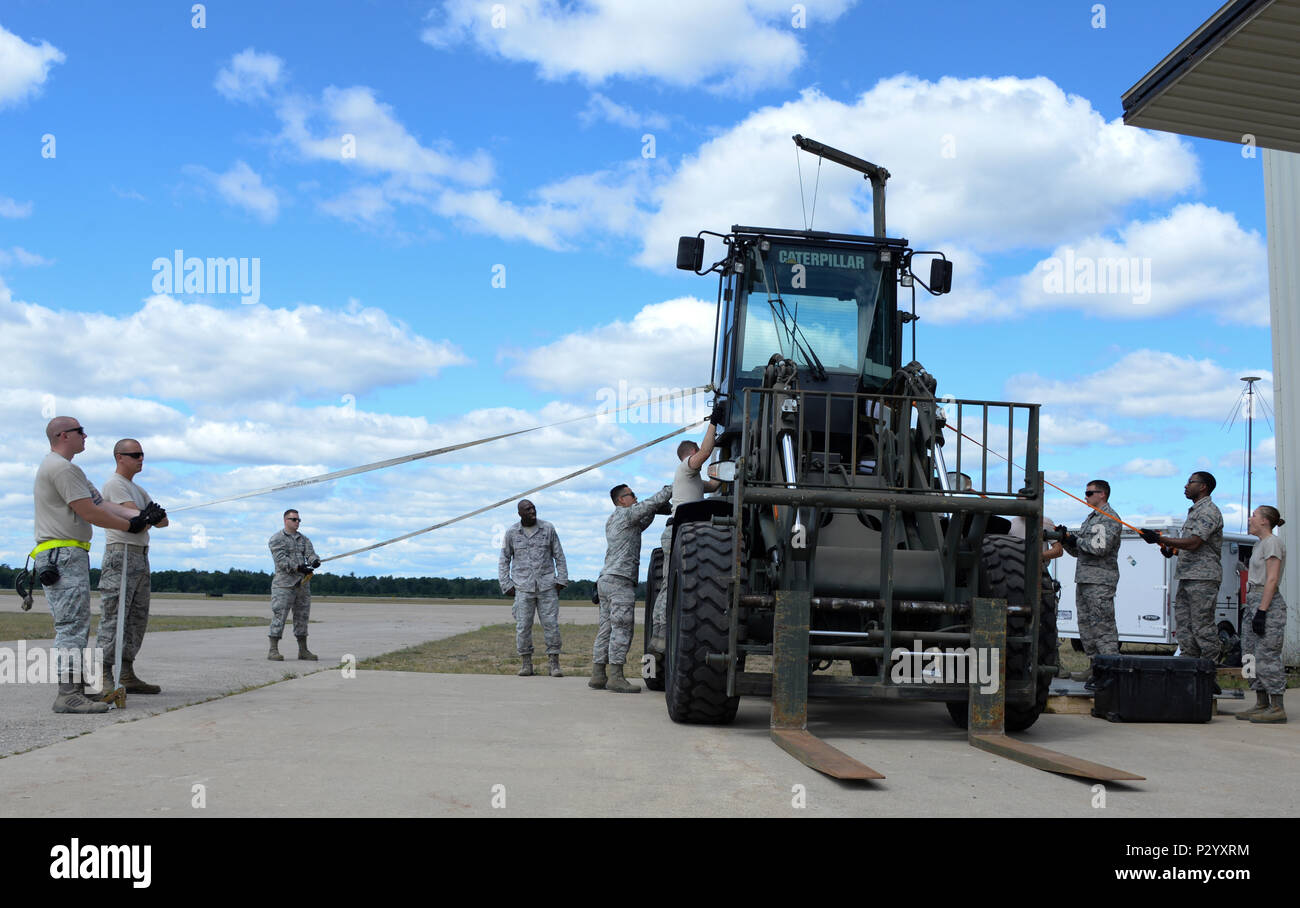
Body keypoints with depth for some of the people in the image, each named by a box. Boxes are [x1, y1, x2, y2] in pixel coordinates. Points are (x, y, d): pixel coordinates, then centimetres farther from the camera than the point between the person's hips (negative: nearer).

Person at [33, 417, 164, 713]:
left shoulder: (60, 467, 23)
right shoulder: (62, 467, -12)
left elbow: (101, 504, 15)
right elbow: (90, 513, -16)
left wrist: (140, 516, 4)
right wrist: (132, 525, -6)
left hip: (62, 557, 11)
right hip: (63, 556, -11)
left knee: (74, 626, 13)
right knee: (73, 625, -13)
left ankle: (75, 687, 18)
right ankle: (68, 693, -16)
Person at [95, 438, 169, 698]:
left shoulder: (138, 490, 24)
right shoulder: (114, 484, -5)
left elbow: (162, 521, 16)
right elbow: (136, 517, -17)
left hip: (140, 557, 10)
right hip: (121, 554, -10)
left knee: (137, 618, 8)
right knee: (113, 618, -14)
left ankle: (127, 676, 12)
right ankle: (103, 678, -17)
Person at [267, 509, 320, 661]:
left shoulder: (304, 540, 18)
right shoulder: (276, 539, 0)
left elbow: (310, 553, 2)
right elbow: (281, 560, -13)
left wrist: (315, 561, -22)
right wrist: (298, 567, -26)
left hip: (303, 584, 6)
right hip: (284, 583, -6)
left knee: (302, 617, 9)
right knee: (279, 615, -9)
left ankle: (303, 650, 15)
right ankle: (273, 651, -8)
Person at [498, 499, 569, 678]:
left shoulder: (547, 529, 1)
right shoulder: (511, 533, 1)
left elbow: (559, 555, 6)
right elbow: (504, 561, 7)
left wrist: (562, 580, -2)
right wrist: (507, 586, -1)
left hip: (547, 586, 0)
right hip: (523, 587, 0)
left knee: (551, 624, -6)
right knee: (523, 626, -4)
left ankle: (554, 664, -1)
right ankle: (526, 664, 8)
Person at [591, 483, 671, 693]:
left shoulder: (611, 521, 23)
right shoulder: (625, 514, -5)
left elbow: (641, 525, 30)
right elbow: (651, 503, -9)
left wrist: (654, 510, 15)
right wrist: (672, 488, 3)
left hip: (605, 580, 10)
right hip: (620, 580, -10)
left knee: (606, 629, 8)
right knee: (622, 629, -11)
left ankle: (598, 676, 7)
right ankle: (616, 677, -15)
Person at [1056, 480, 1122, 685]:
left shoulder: (1110, 518, -7)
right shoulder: (1091, 518, 22)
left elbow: (1100, 547, -20)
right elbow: (1078, 551, 23)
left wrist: (1075, 540, -11)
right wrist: (1066, 539, 5)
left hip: (1100, 581, -10)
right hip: (1084, 579, 10)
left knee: (1102, 625, -12)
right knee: (1086, 624, 11)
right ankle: (1095, 667, 17)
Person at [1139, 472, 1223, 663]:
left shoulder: (1209, 511, -9)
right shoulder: (1194, 511, 23)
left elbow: (1194, 543, -19)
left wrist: (1159, 539, -19)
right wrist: (1172, 550, 11)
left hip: (1203, 578, -10)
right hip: (1187, 577, 10)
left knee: (1202, 626, -9)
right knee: (1184, 625, 7)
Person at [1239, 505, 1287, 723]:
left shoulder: (1272, 543, -9)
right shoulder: (1262, 544, 19)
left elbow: (1272, 580, -16)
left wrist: (1262, 611, -20)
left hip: (1269, 606, -10)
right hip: (1254, 602, 10)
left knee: (1267, 656, -10)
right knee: (1252, 656, 8)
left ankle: (1277, 708, -8)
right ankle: (1261, 705, 12)